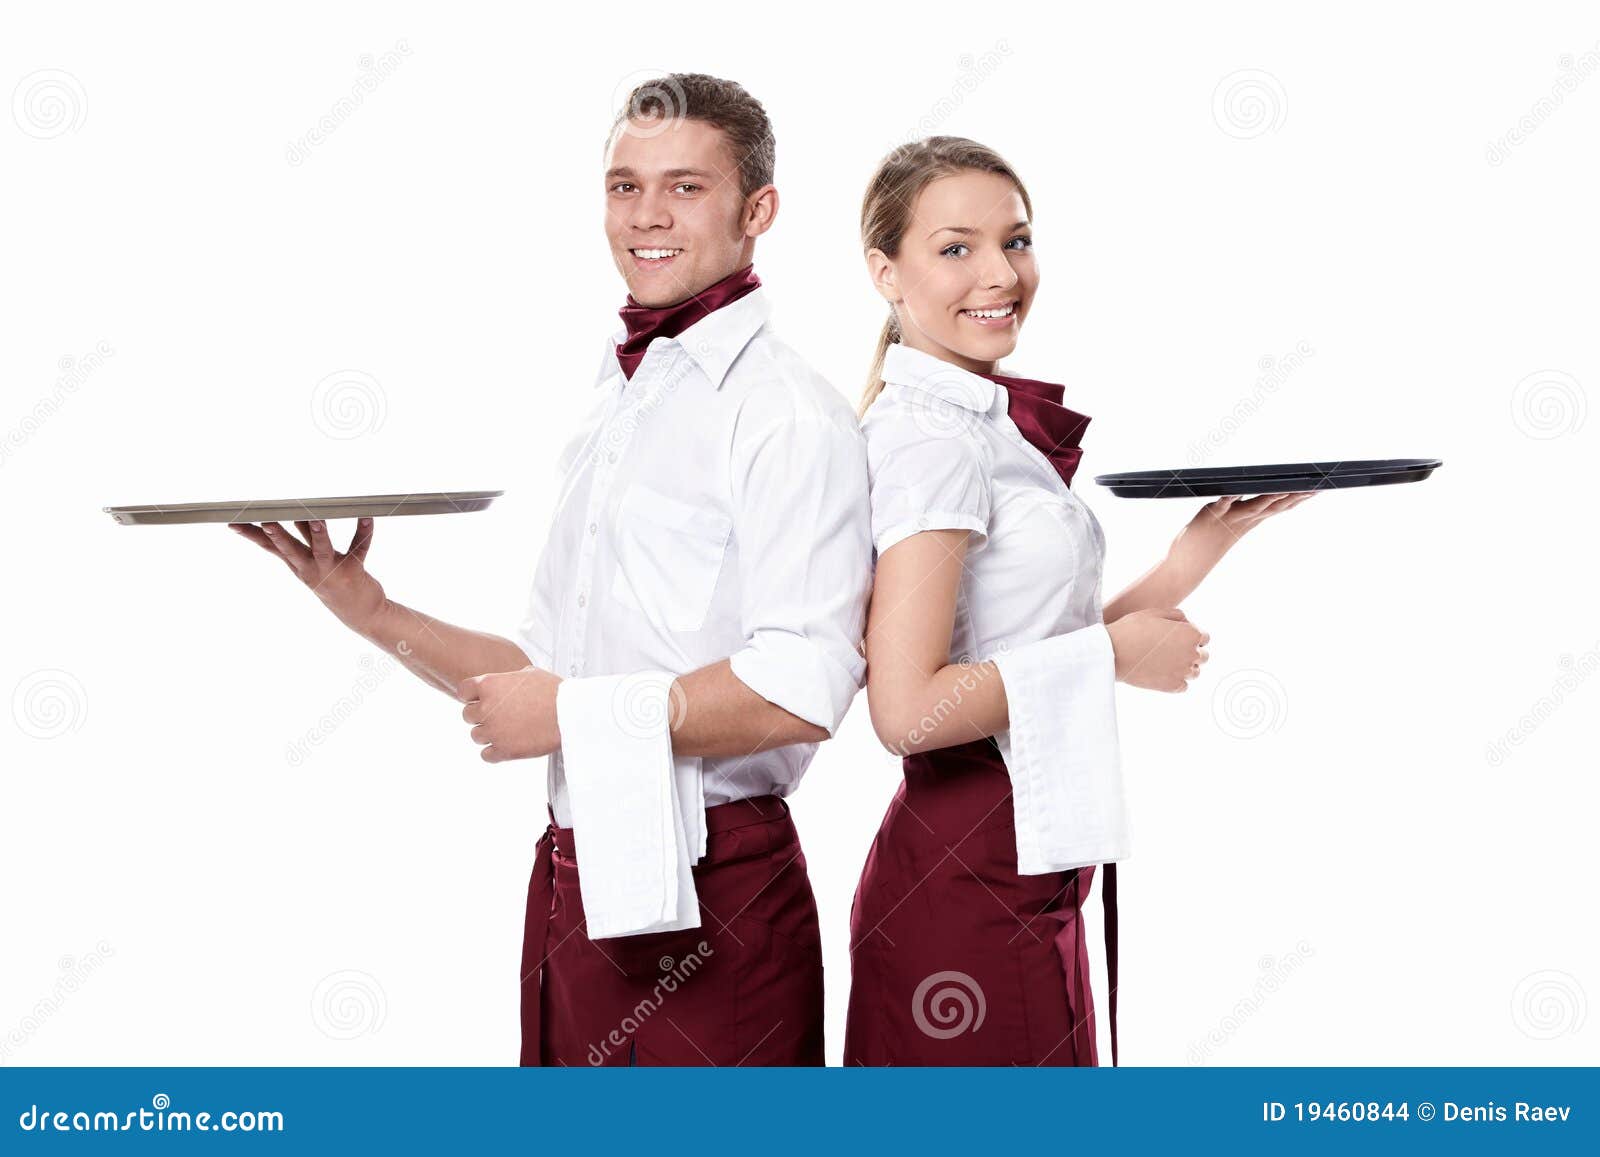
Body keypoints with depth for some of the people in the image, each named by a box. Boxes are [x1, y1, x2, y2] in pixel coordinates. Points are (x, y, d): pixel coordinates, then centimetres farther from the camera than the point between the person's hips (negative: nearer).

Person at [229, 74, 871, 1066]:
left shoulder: (784, 410, -11)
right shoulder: (612, 416, 16)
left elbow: (802, 691, -23)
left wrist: (572, 714, -13)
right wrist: (377, 616, 7)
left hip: (704, 899, -8)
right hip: (576, 879, 8)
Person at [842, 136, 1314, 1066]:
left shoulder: (985, 427, 12)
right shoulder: (931, 435, -16)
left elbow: (1031, 647, 11)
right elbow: (908, 708, -24)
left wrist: (1204, 545, 7)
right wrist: (1114, 652, -15)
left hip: (1025, 867, 9)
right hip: (971, 883, -9)